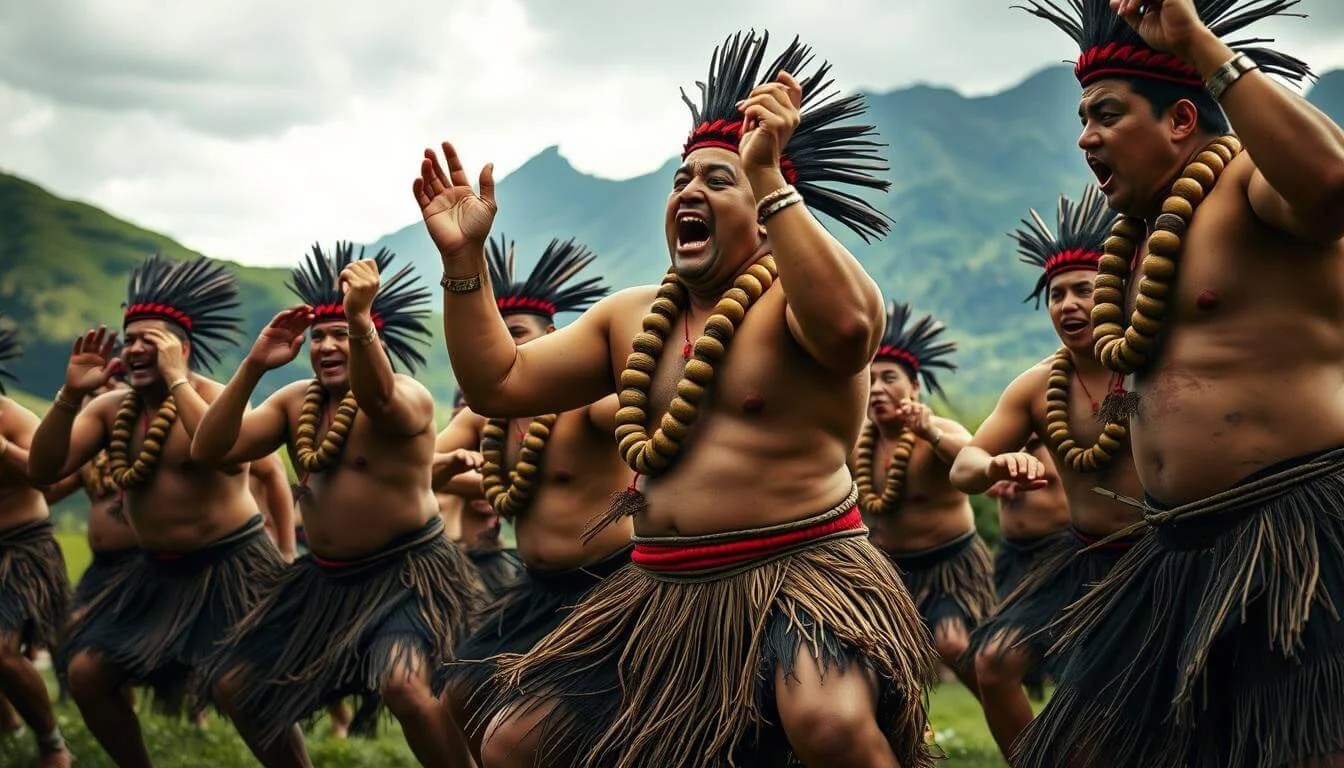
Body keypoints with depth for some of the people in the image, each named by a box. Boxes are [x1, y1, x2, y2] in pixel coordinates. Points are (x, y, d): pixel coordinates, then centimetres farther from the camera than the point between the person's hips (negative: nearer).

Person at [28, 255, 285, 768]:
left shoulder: (212, 397, -14)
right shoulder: (111, 409, 2)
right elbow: (43, 471, -6)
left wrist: (177, 380, -30)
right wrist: (70, 394, -18)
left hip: (228, 566, -6)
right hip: (156, 571, 6)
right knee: (85, 675, 4)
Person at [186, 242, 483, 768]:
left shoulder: (409, 396, -15)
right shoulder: (294, 402, 4)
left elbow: (378, 400, -41)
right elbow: (208, 451, -6)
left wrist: (360, 318, -57)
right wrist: (253, 366, -17)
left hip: (409, 572, -7)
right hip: (327, 578, 7)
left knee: (403, 684, -34)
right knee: (234, 688, 10)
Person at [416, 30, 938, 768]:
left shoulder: (799, 291, -7)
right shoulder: (631, 317, 13)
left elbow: (847, 328, -32)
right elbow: (500, 384, 10)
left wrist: (768, 177, -33)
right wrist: (464, 259, 0)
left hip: (801, 572, -7)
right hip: (661, 594, 7)